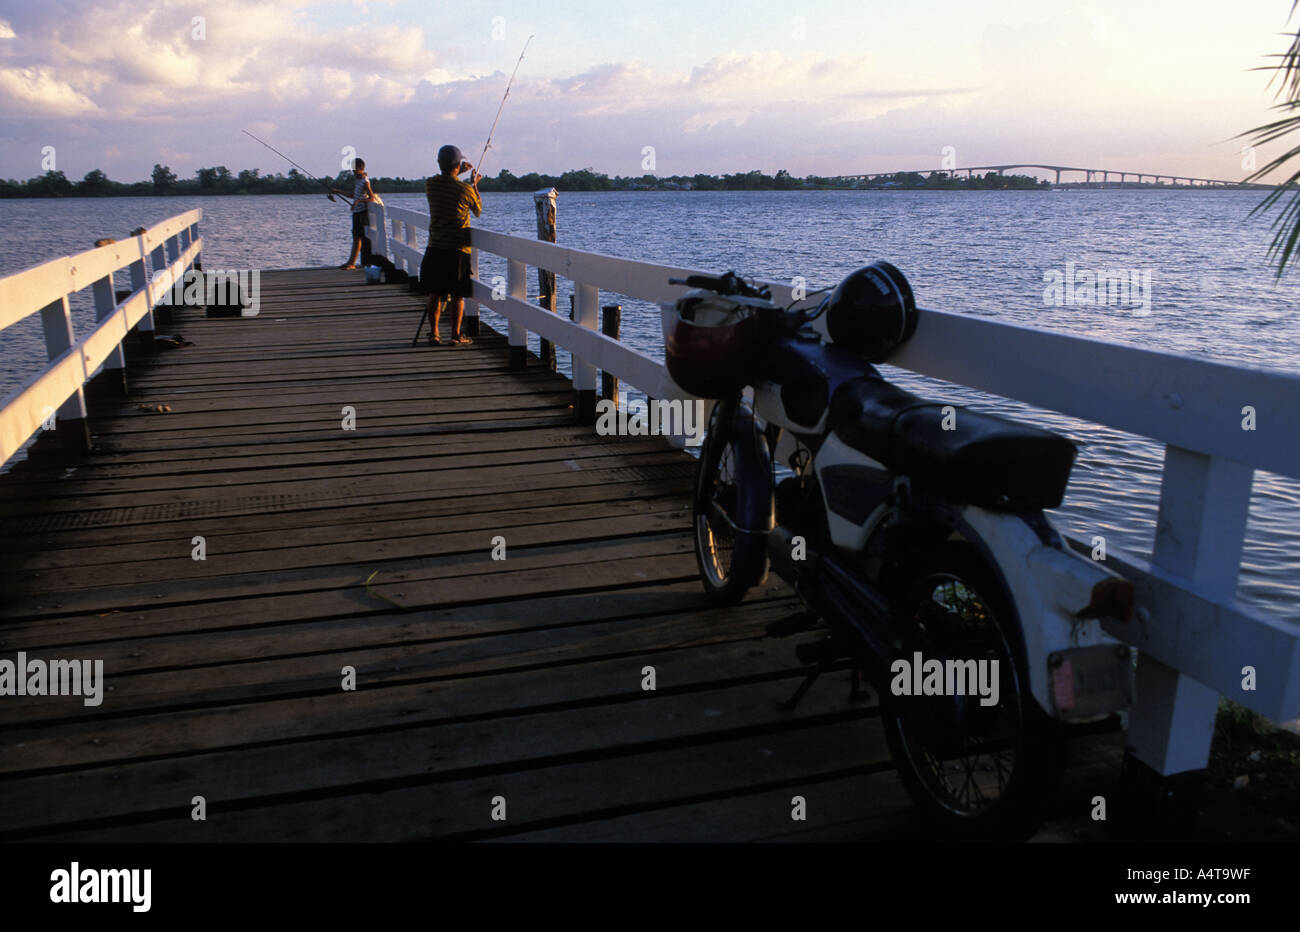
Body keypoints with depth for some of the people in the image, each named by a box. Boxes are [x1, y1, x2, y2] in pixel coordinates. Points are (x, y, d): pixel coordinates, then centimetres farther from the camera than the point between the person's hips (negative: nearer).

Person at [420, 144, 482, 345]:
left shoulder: (430, 184, 0)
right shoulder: (465, 189, -9)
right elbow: (478, 212, 10)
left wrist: (457, 174, 28)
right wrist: (474, 184, 19)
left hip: (435, 247, 3)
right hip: (458, 249, -3)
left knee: (435, 293, 8)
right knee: (458, 295, 6)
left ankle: (434, 334, 8)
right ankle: (456, 334, 8)